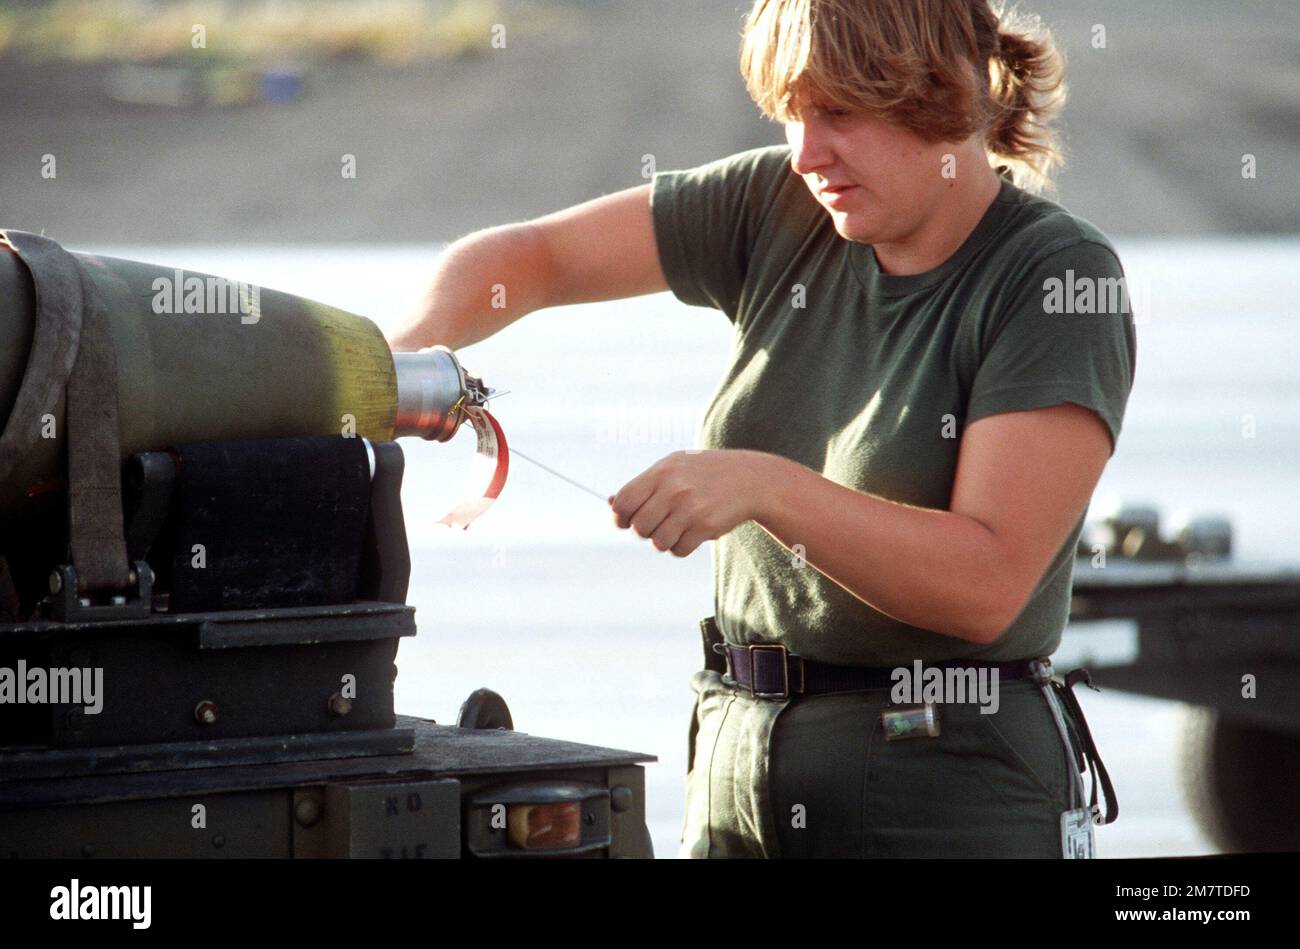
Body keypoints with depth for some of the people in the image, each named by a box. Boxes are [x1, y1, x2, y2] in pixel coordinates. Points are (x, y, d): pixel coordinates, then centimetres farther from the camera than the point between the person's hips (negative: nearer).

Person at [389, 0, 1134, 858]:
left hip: (951, 788, -5)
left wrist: (764, 485, -27)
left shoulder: (1059, 275, -12)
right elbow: (531, 257, 11)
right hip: (738, 758, 6)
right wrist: (421, 340, -9)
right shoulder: (781, 210, 5)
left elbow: (989, 584, -20)